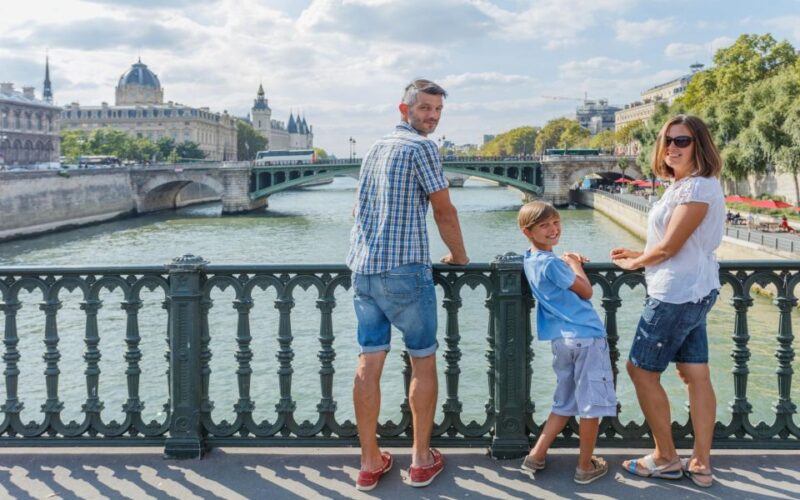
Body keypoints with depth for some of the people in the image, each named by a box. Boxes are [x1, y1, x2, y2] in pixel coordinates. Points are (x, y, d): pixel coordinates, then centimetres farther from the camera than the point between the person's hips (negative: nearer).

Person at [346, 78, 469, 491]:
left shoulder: (375, 148, 18)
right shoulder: (421, 147, -6)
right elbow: (444, 211, -5)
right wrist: (459, 257, 9)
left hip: (362, 268, 7)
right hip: (405, 271, -7)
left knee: (369, 362, 6)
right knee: (423, 361, 6)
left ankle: (370, 462, 11)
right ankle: (421, 460, 13)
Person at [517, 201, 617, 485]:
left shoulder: (531, 259, 10)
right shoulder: (551, 263, -16)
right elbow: (586, 292, -6)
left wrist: (570, 262, 15)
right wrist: (575, 265, 8)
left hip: (560, 339, 9)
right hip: (586, 336, -9)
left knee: (564, 405, 19)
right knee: (592, 405, 5)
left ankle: (536, 457, 19)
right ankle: (585, 467, 15)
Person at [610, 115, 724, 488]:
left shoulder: (697, 188, -18)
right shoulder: (685, 185, 13)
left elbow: (669, 247, -18)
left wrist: (632, 262, -2)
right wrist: (640, 255, 16)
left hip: (676, 295, -10)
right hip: (694, 291, 10)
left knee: (641, 369, 2)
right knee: (696, 376, 9)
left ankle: (666, 459, 13)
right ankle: (701, 465, 15)